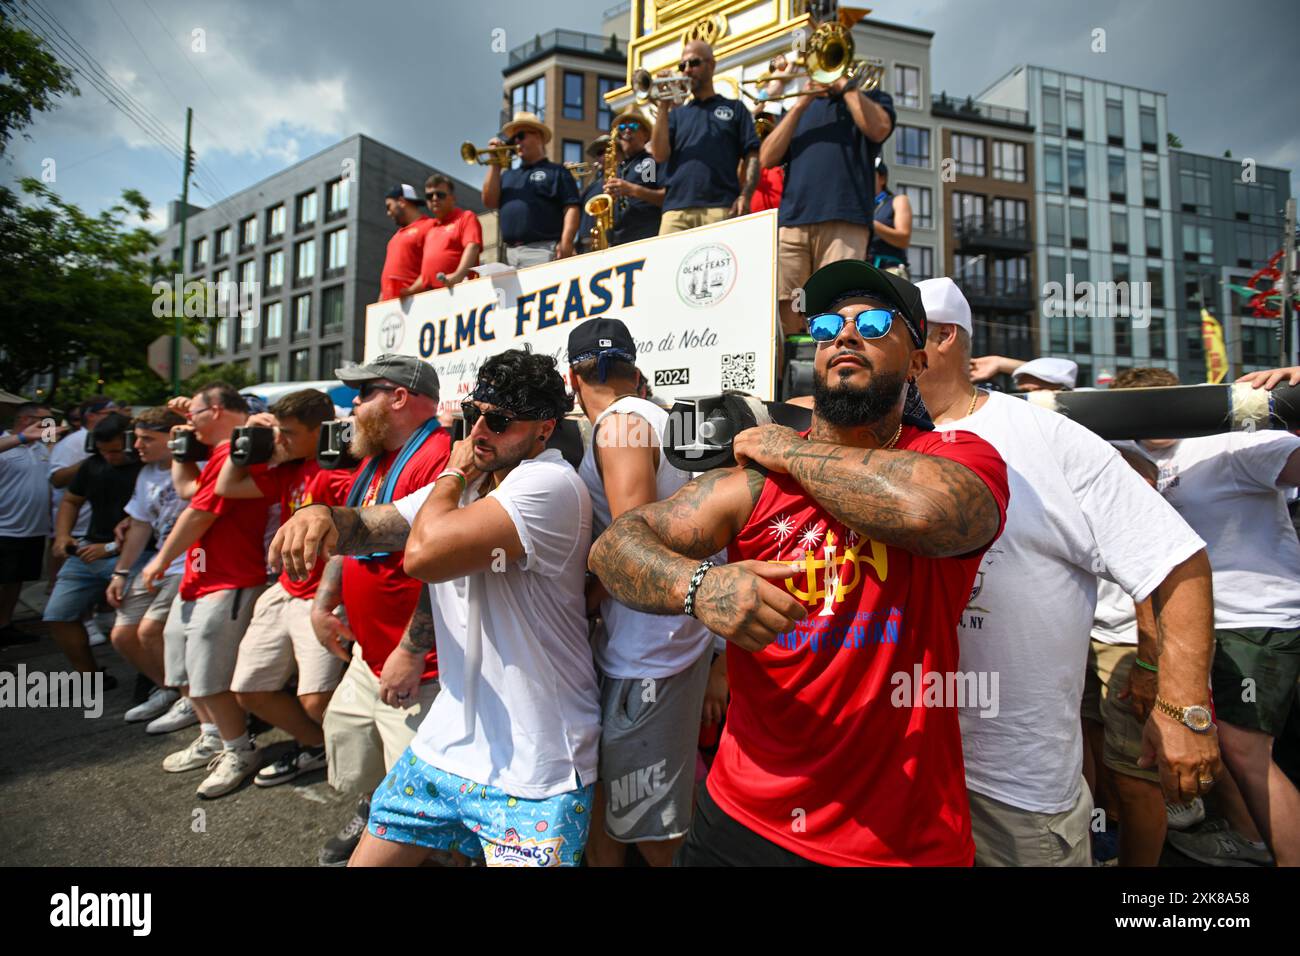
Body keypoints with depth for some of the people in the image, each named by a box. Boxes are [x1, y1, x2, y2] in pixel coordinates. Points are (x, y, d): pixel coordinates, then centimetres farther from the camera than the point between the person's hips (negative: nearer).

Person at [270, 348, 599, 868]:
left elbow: (425, 552, -32)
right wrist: (322, 515, -17)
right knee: (368, 857, 17)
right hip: (449, 741, 8)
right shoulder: (463, 486, 8)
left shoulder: (549, 484, -22)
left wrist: (455, 474, -14)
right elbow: (370, 525, 6)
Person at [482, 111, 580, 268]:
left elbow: (571, 208, -3)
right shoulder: (508, 175, 26)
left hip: (543, 251, -6)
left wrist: (566, 243, -17)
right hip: (511, 253, 6)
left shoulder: (557, 172, 9)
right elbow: (489, 201, 15)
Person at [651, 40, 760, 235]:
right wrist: (663, 108, 4)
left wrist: (745, 196, -9)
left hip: (721, 208, -2)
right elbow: (660, 155, 9)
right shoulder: (676, 113, 24)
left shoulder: (735, 108, 18)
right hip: (676, 209, 2)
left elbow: (752, 156, 8)